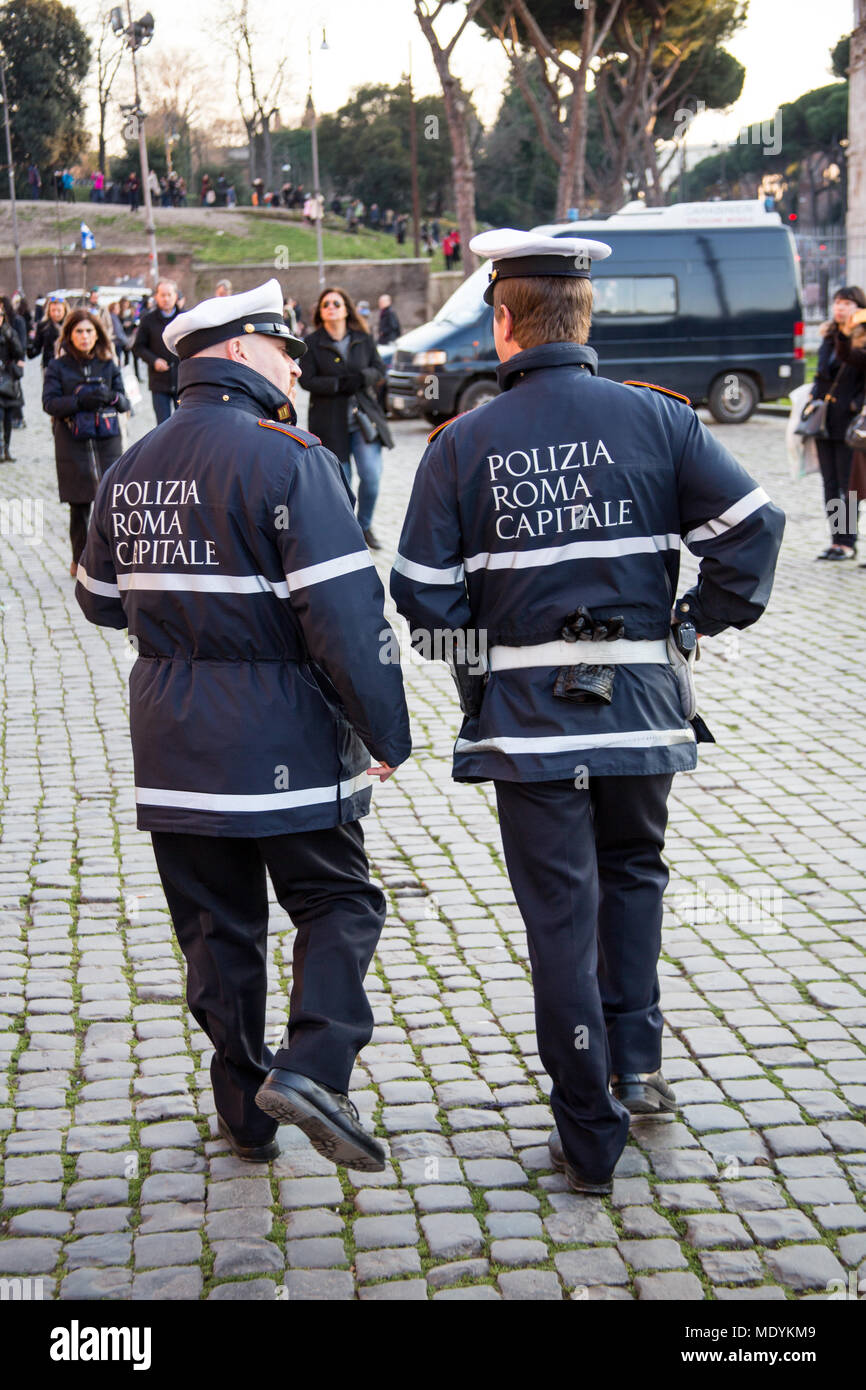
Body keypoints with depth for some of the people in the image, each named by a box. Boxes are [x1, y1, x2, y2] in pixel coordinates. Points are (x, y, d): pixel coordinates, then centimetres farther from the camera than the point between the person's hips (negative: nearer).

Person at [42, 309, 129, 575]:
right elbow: (49, 403, -6)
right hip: (72, 442, -1)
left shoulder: (108, 365, 9)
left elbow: (125, 402, 7)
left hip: (107, 440, 1)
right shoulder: (57, 366, 3)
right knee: (79, 504, 2)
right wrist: (79, 400, -20)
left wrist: (111, 397, -15)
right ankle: (79, 559, 15)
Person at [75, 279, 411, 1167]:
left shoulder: (130, 471, 8)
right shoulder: (287, 459, -13)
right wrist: (385, 732, -11)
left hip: (171, 743, 6)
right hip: (281, 735, -5)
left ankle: (244, 1112, 20)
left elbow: (99, 600, 20)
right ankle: (311, 1063, -10)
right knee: (338, 904, 9)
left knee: (215, 928, 14)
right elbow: (344, 611, -18)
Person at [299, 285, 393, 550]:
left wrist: (362, 378, -13)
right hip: (330, 421, -2)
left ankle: (364, 525, 15)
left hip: (363, 418, 2)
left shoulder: (363, 339, 6)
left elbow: (379, 371, 8)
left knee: (371, 475, -8)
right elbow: (307, 380, -8)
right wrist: (340, 384, -19)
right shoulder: (311, 343, -2)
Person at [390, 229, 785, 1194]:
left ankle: (590, 1138, 12)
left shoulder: (461, 445, -3)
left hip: (527, 715, -1)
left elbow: (422, 594, -4)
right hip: (640, 702, 1)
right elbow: (752, 527, -8)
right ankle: (634, 1064, 20)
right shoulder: (656, 418, -2)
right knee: (632, 870, 25)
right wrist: (700, 620, 5)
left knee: (560, 914, 5)